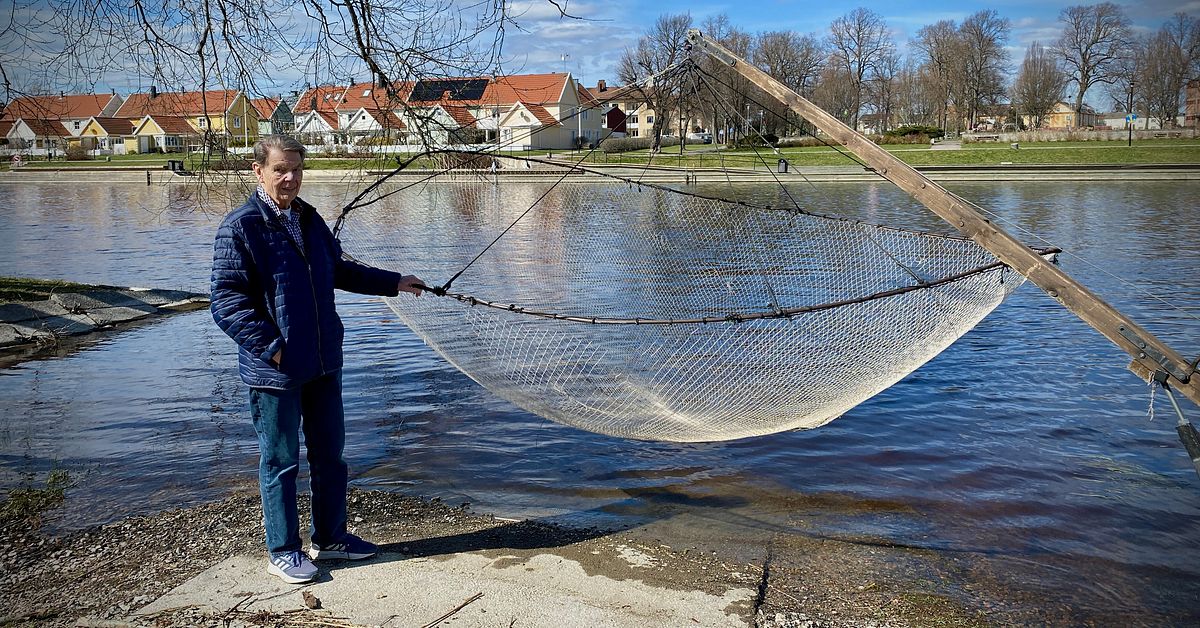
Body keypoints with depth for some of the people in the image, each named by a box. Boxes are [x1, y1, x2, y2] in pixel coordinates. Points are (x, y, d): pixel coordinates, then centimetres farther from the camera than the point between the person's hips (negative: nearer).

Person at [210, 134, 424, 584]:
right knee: (281, 462, 5)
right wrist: (269, 347, -21)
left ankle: (329, 538, 31)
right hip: (275, 372, -7)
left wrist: (392, 282, 23)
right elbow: (227, 301, -14)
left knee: (330, 454, 15)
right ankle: (283, 551, 20)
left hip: (323, 365, 7)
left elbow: (337, 271, 25)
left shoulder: (309, 219, 12)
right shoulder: (240, 227, -11)